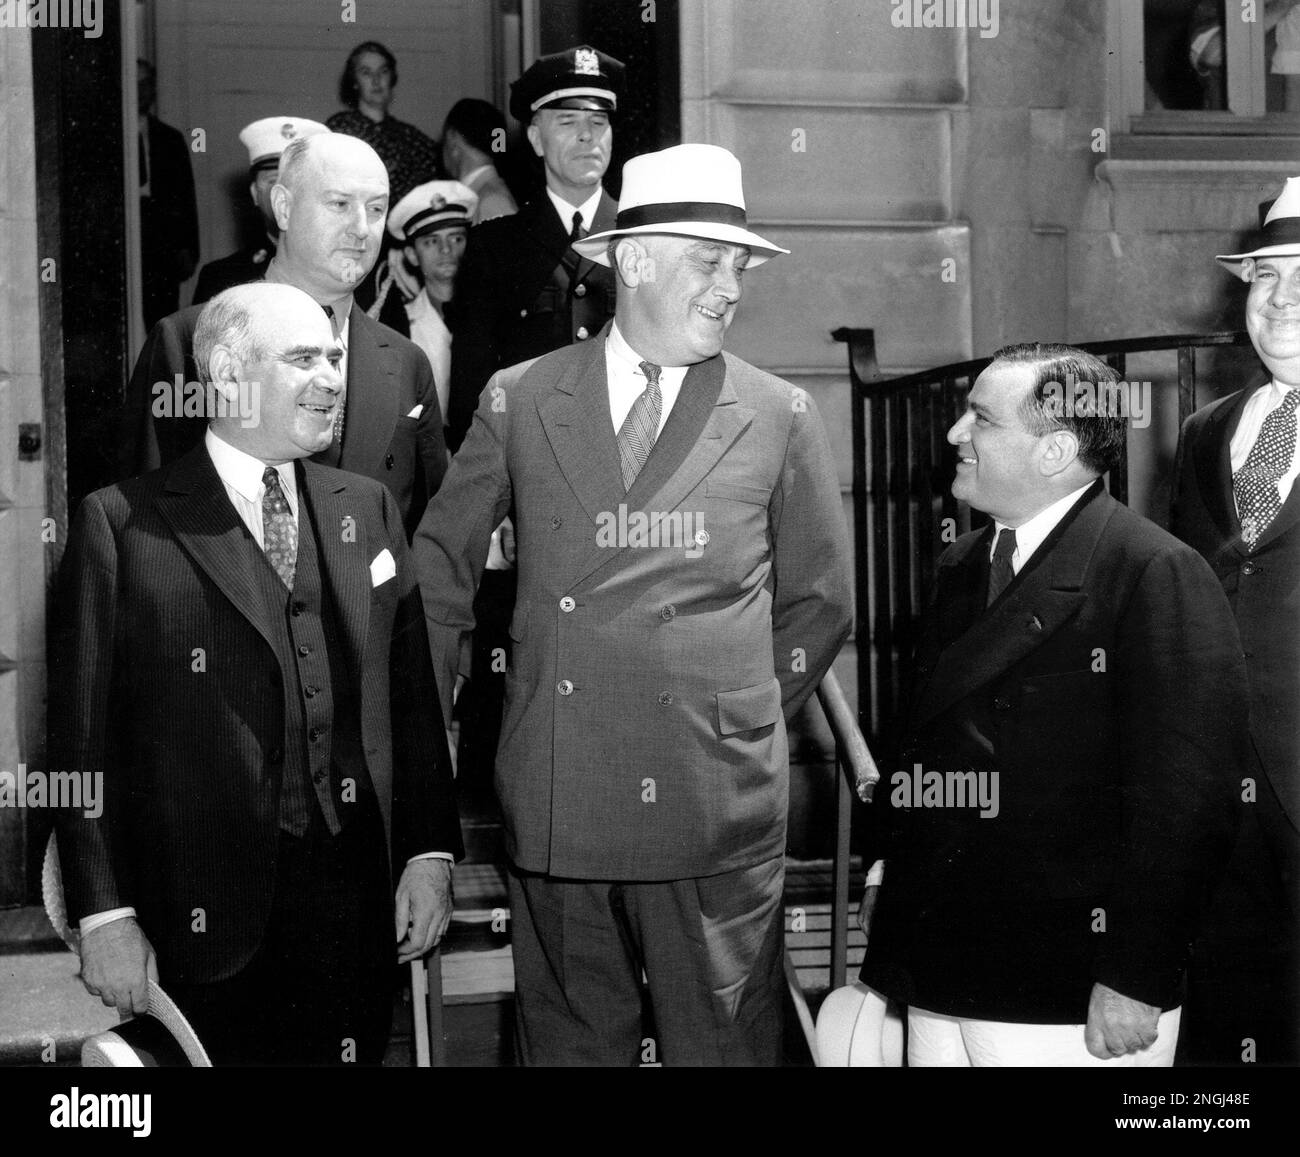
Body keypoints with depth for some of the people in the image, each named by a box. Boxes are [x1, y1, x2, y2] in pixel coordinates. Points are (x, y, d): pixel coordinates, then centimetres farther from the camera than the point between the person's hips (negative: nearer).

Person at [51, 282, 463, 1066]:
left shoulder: (369, 509, 11)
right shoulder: (124, 524, -3)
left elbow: (413, 698, 12)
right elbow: (83, 736, -4)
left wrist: (430, 854, 5)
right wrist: (105, 915, -8)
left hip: (357, 905, 4)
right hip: (208, 916, -3)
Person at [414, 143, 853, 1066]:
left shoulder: (779, 418, 3)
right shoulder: (520, 402, 5)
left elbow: (819, 601, 14)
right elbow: (440, 571, 14)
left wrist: (741, 714, 11)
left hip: (716, 813, -1)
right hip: (557, 801, 1)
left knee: (722, 1045, 4)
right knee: (569, 1041, 10)